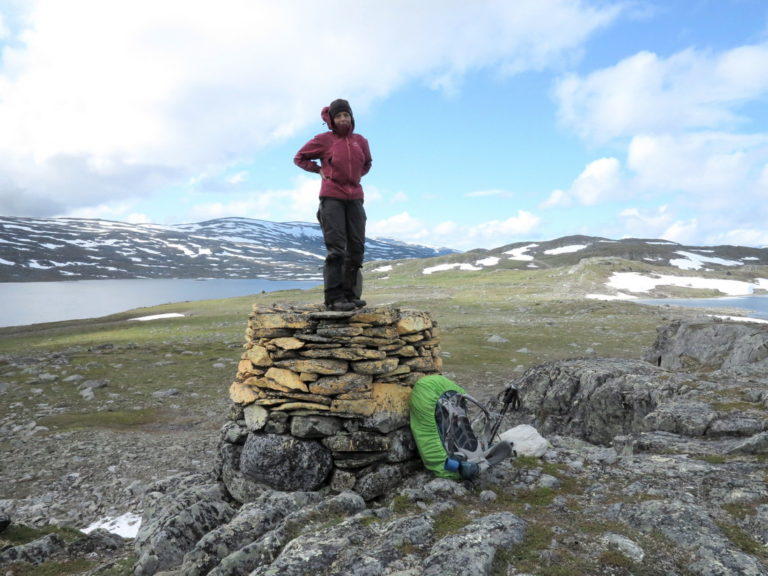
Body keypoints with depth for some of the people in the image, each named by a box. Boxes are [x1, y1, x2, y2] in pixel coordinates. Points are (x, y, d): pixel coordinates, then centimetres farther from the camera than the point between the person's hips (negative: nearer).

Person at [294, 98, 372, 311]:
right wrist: (320, 170, 3)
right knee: (336, 248, -10)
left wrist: (356, 176, 14)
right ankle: (334, 297, -9)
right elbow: (299, 158, 12)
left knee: (356, 248, 4)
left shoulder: (361, 141, 13)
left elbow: (367, 163, 31)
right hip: (332, 198, -5)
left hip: (355, 198, 5)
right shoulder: (323, 140, 2)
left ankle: (350, 294, 12)